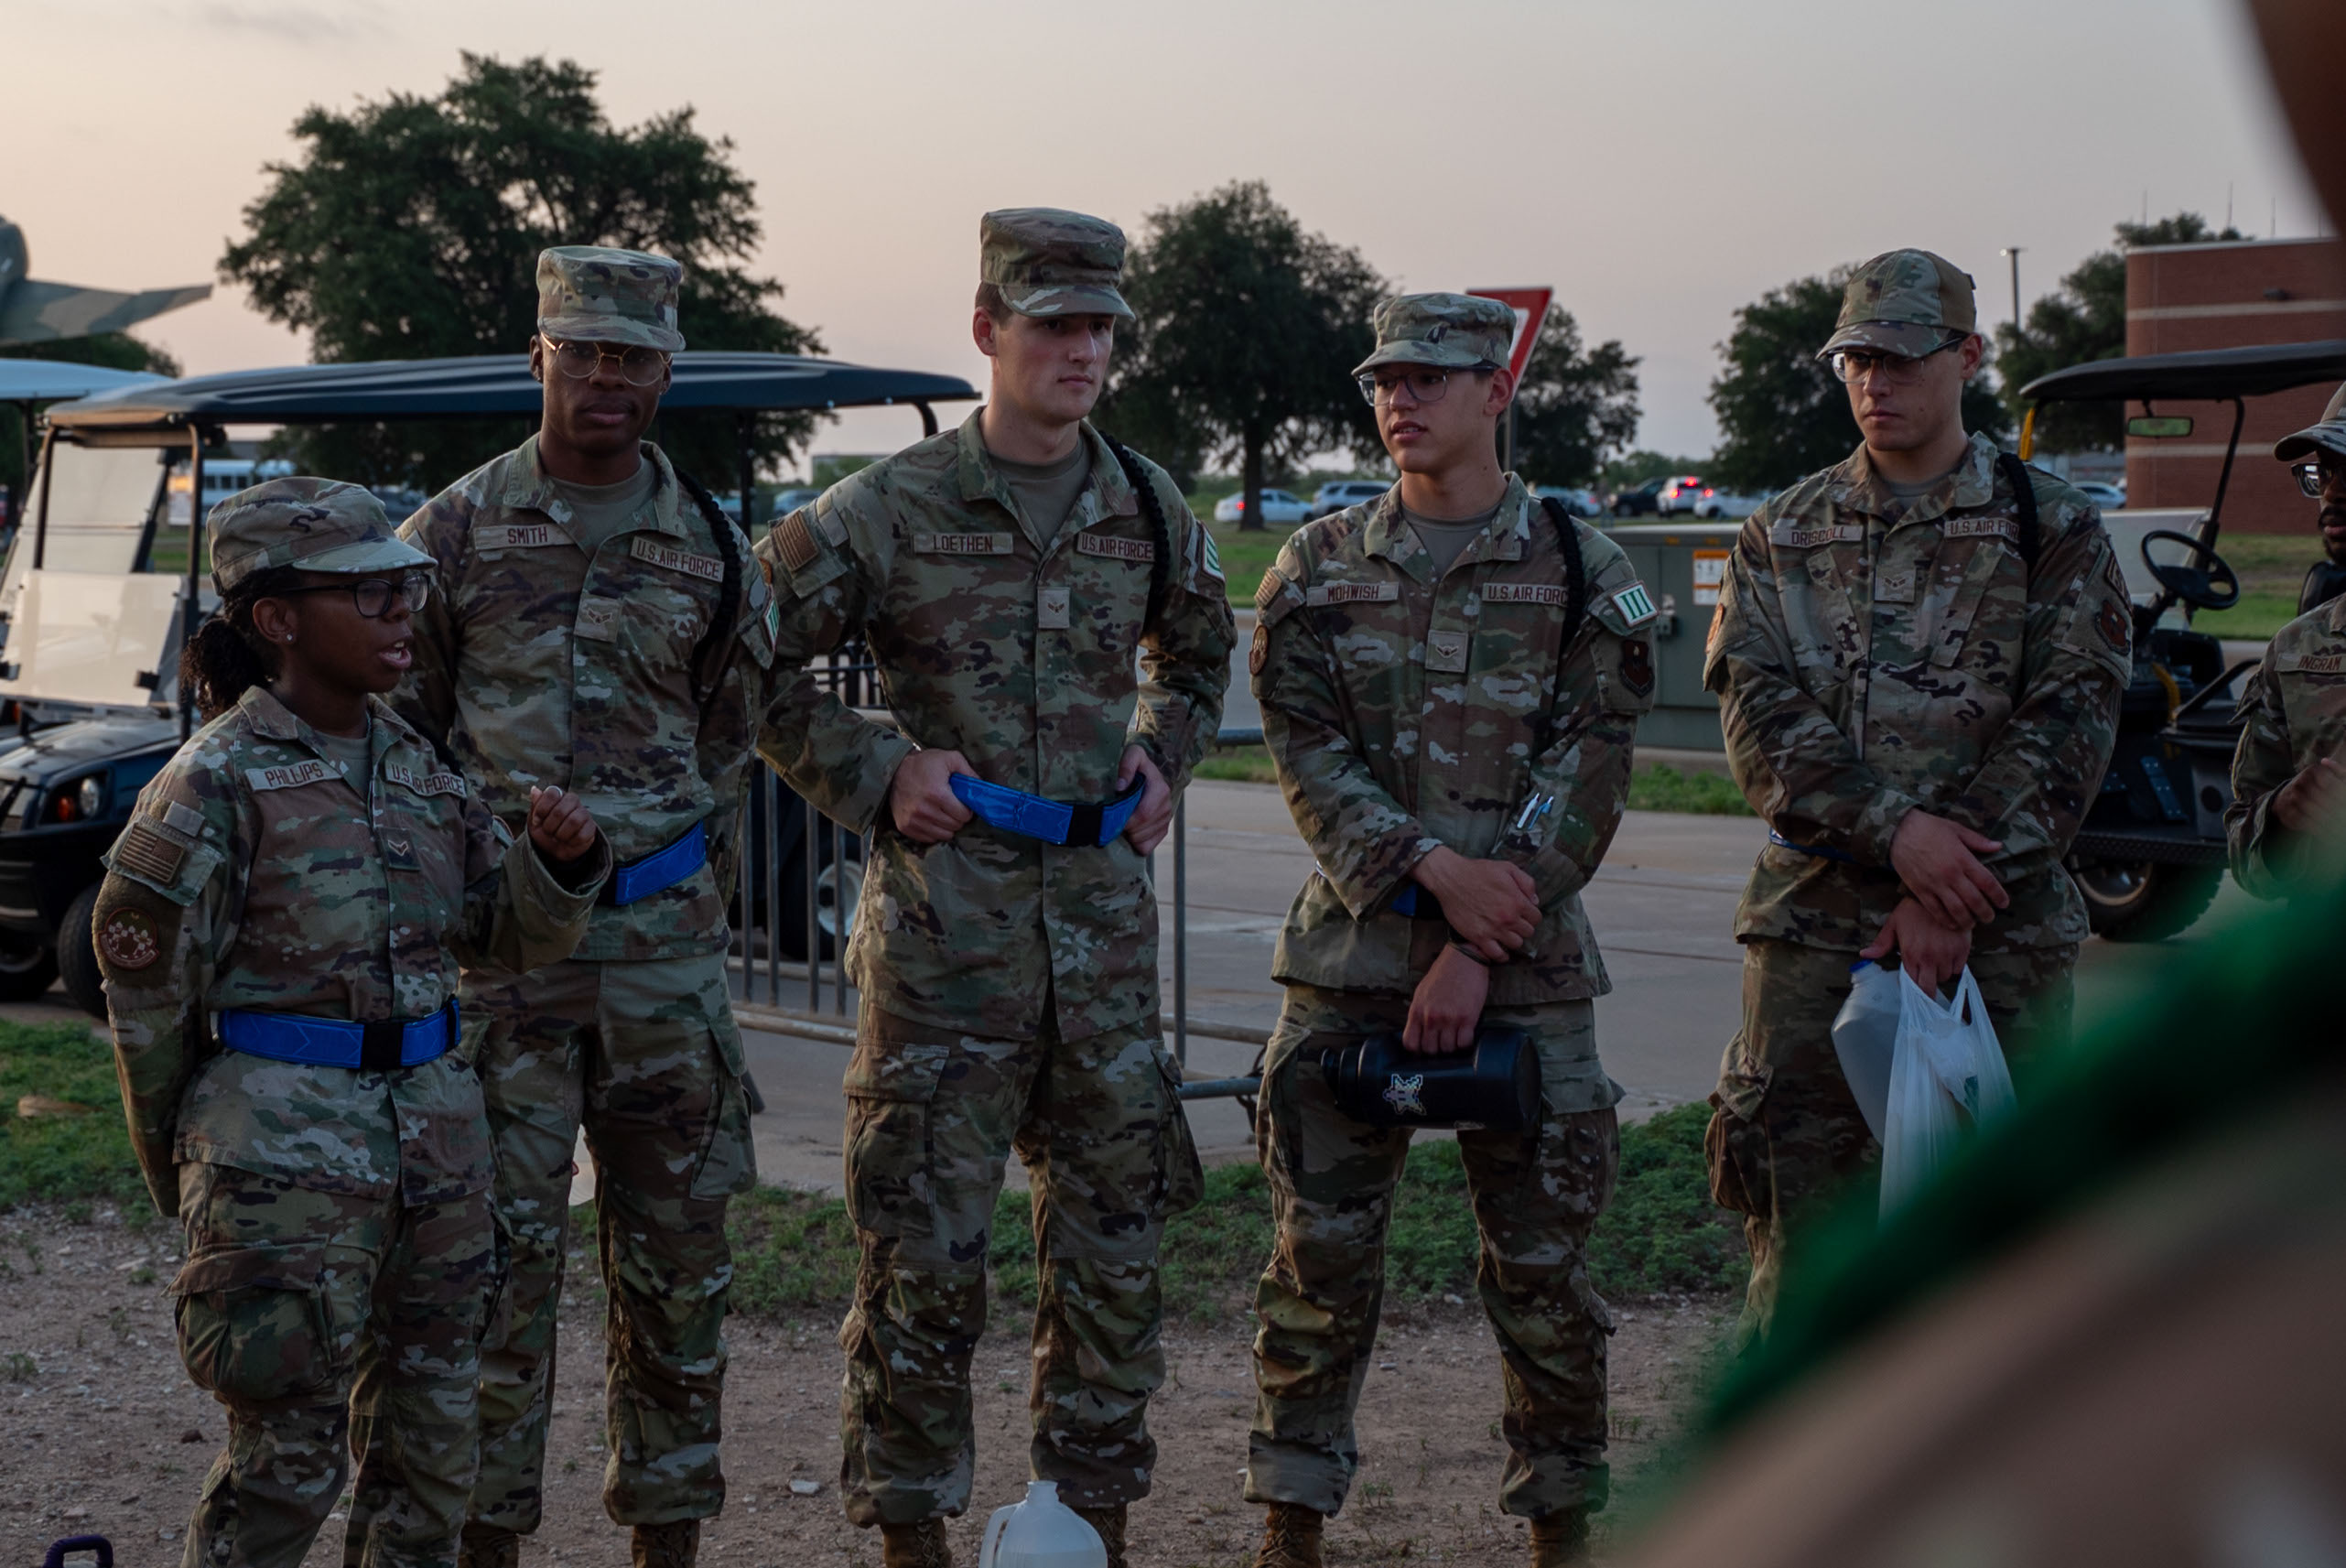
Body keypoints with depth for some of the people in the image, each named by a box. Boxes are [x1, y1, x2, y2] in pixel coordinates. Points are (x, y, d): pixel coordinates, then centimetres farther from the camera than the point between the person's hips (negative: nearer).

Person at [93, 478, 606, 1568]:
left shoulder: (416, 764, 8)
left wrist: (563, 861, -8)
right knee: (287, 1451, 0)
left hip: (435, 1136, 6)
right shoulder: (220, 781, -11)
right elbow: (145, 984, -5)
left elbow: (514, 938, 13)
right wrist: (178, 1164, 3)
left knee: (430, 1437, 14)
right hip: (285, 1142, -6)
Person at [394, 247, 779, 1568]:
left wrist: (696, 935, 12)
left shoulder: (715, 551, 8)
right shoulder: (455, 533, 2)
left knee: (677, 1257, 8)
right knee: (502, 1251, -2)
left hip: (664, 946, 2)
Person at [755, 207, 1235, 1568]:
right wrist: (874, 773, -8)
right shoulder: (888, 511, -6)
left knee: (1115, 1241, 10)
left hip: (1105, 922, 4)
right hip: (947, 930, -4)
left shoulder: (1151, 509, 8)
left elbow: (1199, 648, 27)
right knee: (926, 1255, 1)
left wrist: (1167, 753, 11)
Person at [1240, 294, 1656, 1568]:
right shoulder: (1318, 569, 7)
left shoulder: (1581, 574, 2)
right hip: (1349, 953, 1)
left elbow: (1585, 781, -4)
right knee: (1320, 1257, 3)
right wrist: (1432, 867, -17)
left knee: (1541, 1261, 4)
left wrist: (1477, 952, -12)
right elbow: (1307, 753, -1)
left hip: (1527, 966, -1)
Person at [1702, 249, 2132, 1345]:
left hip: (2000, 933, -1)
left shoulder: (2054, 530, 4)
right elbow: (1759, 719, -2)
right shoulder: (1782, 536, 10)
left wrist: (1956, 890, -14)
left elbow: (2066, 730, -4)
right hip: (1812, 924, 1)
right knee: (1797, 1216, 4)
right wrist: (1896, 831, -17)